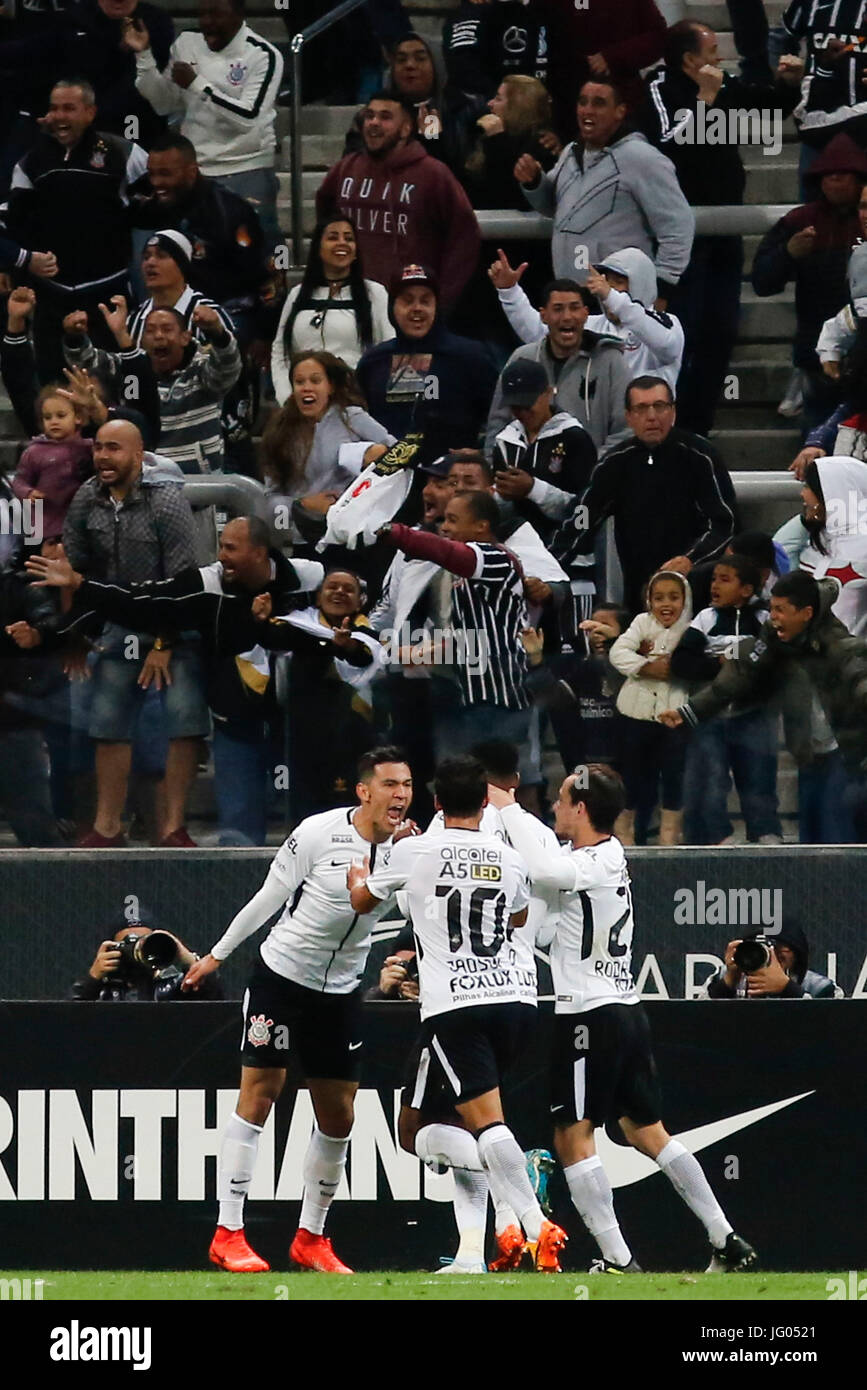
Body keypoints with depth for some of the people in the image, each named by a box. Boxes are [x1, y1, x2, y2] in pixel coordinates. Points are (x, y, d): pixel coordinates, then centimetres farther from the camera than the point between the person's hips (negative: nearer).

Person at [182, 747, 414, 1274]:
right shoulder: (318, 834, -15)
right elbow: (269, 897, -4)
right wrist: (217, 955, 6)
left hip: (341, 992, 4)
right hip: (282, 975, -4)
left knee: (339, 1117, 4)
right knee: (260, 1093, -7)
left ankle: (311, 1237, 17)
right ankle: (228, 1235, -3)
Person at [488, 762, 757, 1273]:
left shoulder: (592, 866, -15)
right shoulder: (611, 853, 12)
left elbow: (541, 869, -35)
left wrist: (507, 808, -22)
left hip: (590, 1016, -9)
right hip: (628, 1011, 9)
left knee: (573, 1137, -5)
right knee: (648, 1132, 14)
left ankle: (618, 1260, -10)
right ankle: (728, 1244, 12)